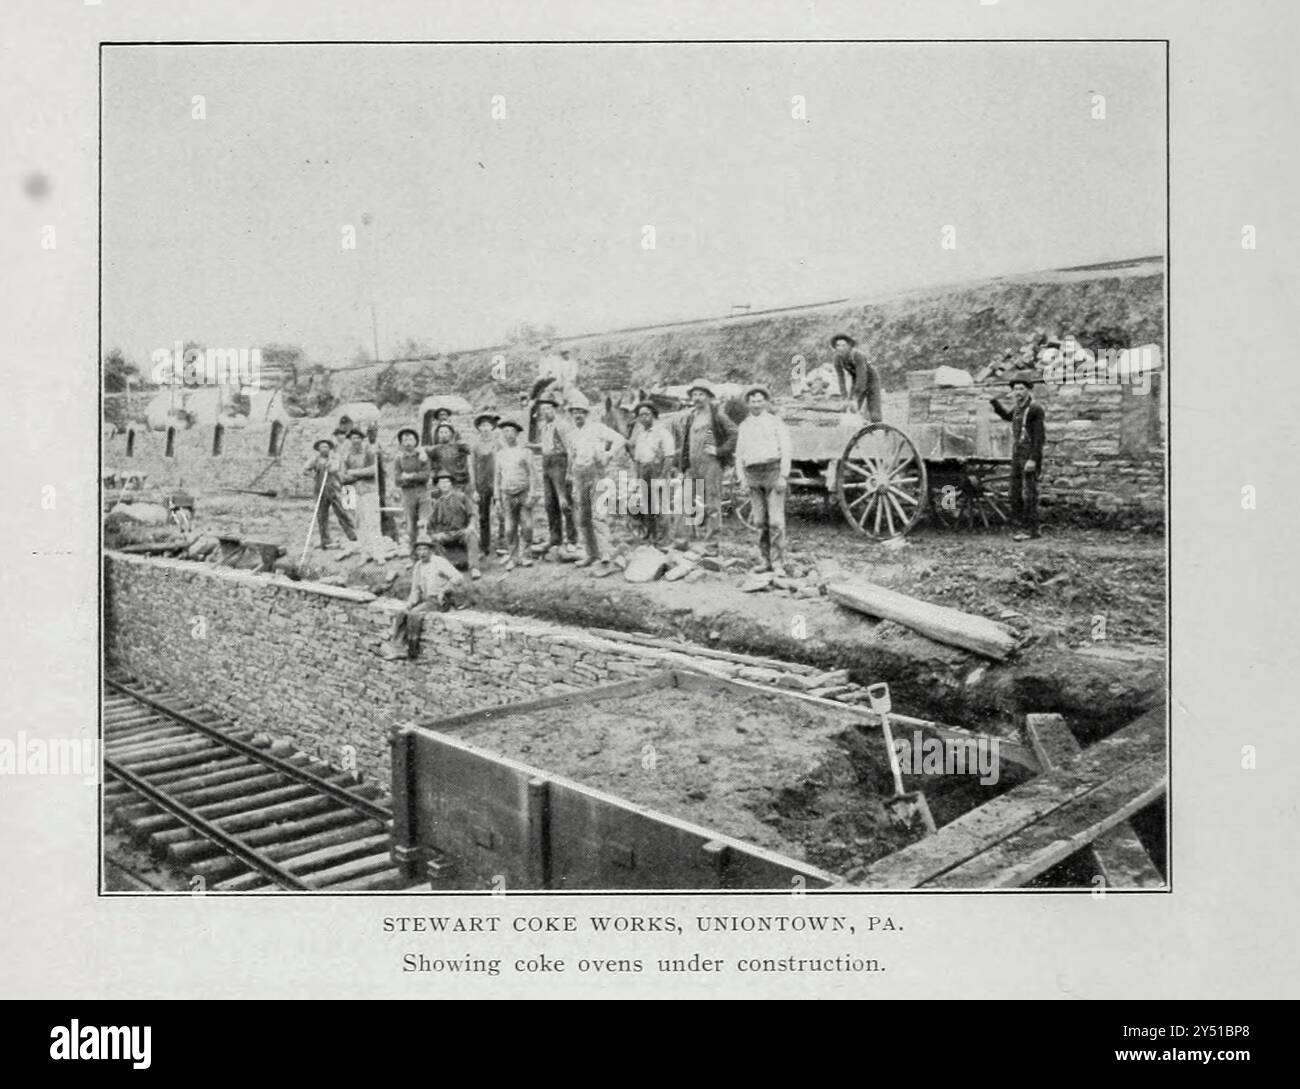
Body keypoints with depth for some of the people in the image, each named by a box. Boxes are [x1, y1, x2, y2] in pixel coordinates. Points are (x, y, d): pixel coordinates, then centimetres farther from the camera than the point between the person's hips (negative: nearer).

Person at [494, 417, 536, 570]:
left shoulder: (525, 451, 2)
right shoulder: (500, 454, 11)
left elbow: (532, 474, 0)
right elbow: (498, 476, 15)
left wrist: (531, 494, -9)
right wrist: (497, 497, 10)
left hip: (524, 493, -2)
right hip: (508, 494, 2)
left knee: (527, 526, -5)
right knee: (510, 528, 0)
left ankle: (526, 556, 4)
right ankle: (511, 559, 6)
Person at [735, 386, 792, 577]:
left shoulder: (775, 421, 3)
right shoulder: (744, 425, 15)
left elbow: (786, 449, -2)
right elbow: (739, 454, 17)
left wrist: (784, 476, -10)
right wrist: (742, 478, 7)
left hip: (773, 470, -4)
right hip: (753, 475, 4)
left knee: (776, 520, -9)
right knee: (760, 521, 4)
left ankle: (778, 564, -8)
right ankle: (765, 560, 12)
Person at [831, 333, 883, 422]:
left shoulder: (858, 355, -35)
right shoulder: (838, 359, -18)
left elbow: (861, 378, -36)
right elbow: (841, 379, -16)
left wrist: (855, 399, -37)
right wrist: (846, 399, -23)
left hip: (871, 378, -5)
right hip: (856, 381, 5)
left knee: (874, 414, -13)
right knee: (851, 410, -5)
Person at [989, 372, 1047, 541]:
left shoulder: (1035, 409, -12)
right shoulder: (1017, 408, 12)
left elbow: (1040, 436, -16)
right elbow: (1007, 415, 37)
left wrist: (1033, 459, -22)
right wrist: (996, 403, 21)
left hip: (1030, 457, -8)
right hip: (1016, 457, 8)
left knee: (1029, 494, -7)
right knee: (1016, 495, 10)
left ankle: (1031, 529, -2)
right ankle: (1022, 526, 18)